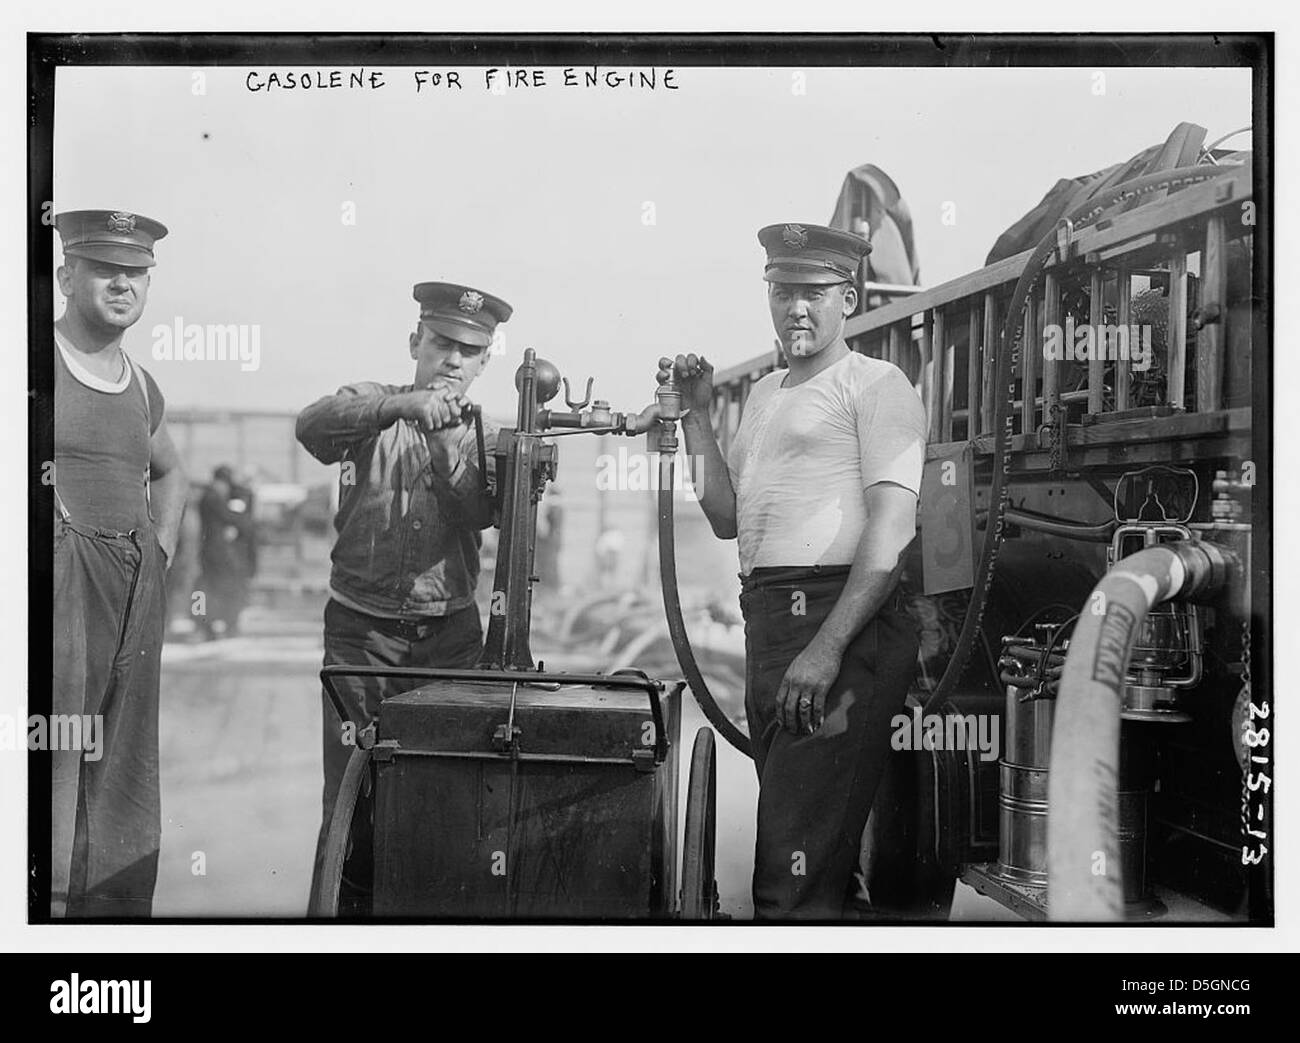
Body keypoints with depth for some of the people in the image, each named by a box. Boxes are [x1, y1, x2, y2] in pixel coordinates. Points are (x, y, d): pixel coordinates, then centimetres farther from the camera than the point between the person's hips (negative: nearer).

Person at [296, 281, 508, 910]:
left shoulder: (486, 437, 11)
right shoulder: (371, 409, 5)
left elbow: (480, 513, -7)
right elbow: (312, 425, -19)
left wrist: (444, 440, -20)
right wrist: (403, 406, -31)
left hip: (450, 635, 2)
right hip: (361, 629, -2)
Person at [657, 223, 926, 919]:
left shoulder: (875, 385, -2)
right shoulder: (764, 394, 23)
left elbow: (890, 529, -12)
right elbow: (728, 520, 23)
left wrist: (827, 650, -22)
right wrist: (696, 413, 16)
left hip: (841, 625, -8)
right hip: (766, 623, 8)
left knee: (797, 866, -13)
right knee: (783, 829, 14)